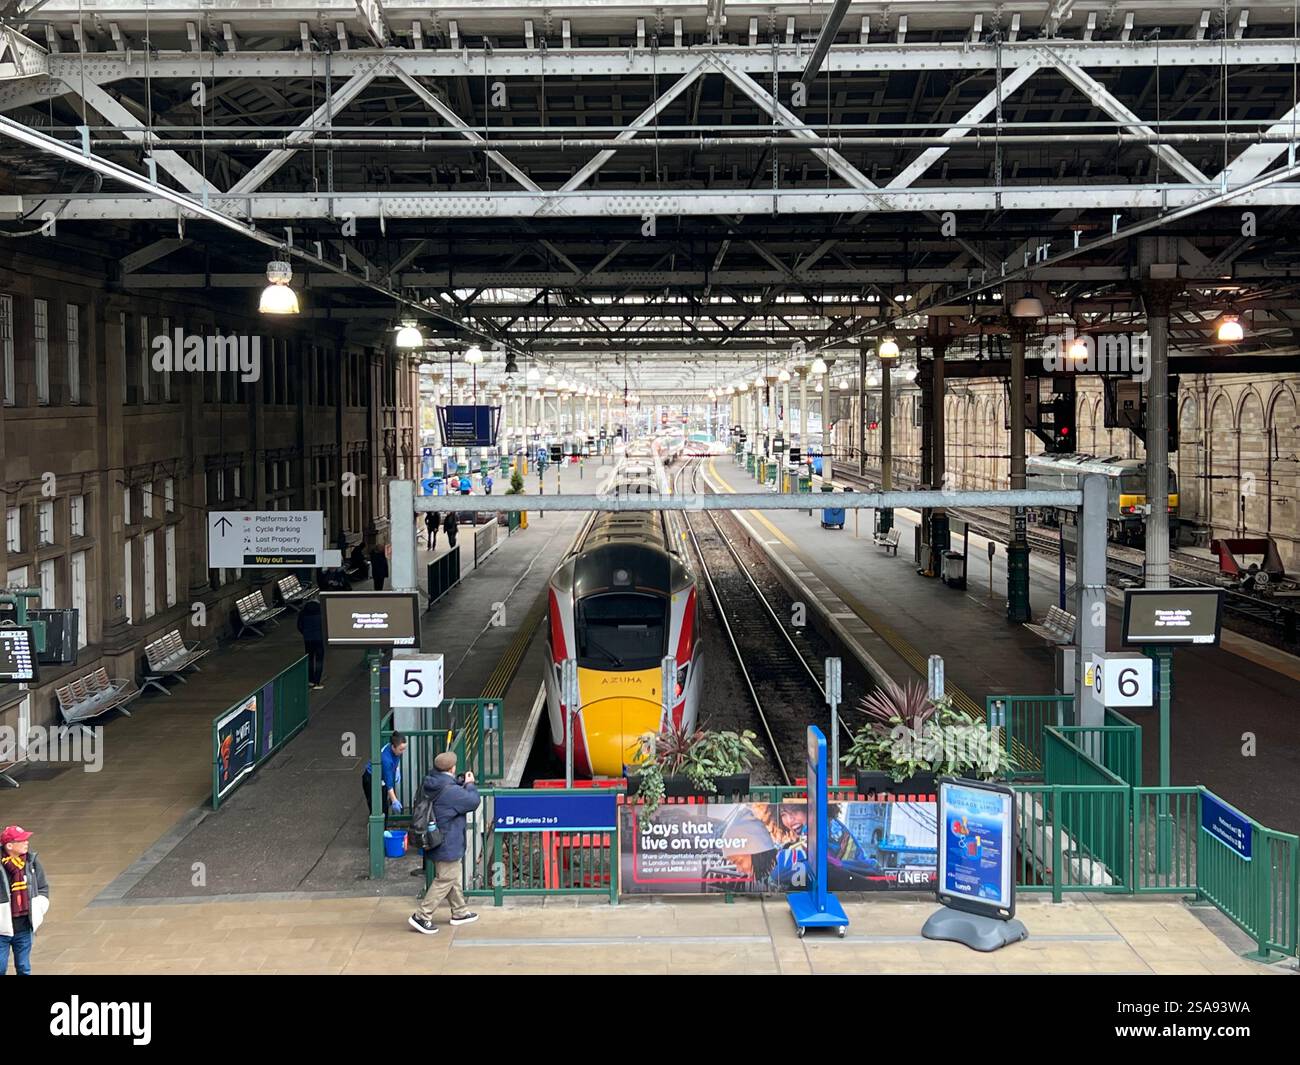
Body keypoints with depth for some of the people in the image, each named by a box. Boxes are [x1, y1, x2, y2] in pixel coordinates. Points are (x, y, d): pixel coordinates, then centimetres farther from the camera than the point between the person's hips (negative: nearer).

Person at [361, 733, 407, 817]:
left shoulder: (396, 751, -17)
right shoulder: (386, 759, -38)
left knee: (385, 807, 11)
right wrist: (394, 801, -33)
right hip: (370, 779, -8)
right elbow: (389, 783, -34)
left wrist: (397, 770, -3)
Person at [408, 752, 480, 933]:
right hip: (448, 845, -10)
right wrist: (469, 784, 0)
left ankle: (460, 912, 34)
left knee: (453, 878, 22)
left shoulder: (430, 786, 2)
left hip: (436, 842, 10)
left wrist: (460, 782, 5)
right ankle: (421, 916, -3)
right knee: (444, 880, -2)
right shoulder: (451, 791, -26)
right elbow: (474, 801, -15)